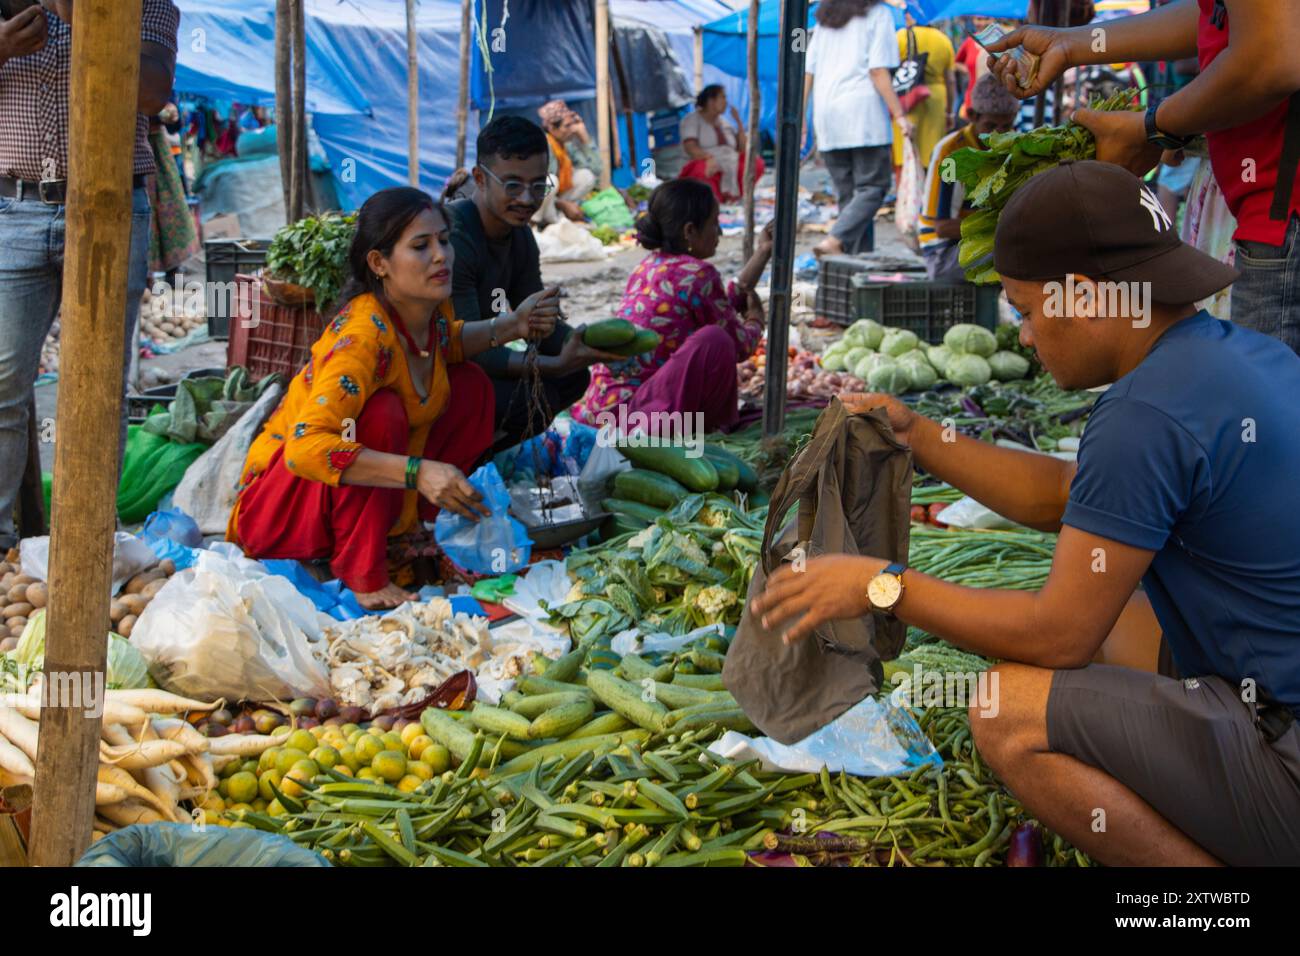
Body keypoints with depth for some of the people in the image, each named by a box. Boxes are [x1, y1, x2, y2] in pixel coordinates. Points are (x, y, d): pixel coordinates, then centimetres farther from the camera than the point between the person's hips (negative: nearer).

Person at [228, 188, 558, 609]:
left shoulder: (432, 307, -7)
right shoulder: (362, 335, -32)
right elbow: (306, 447, -43)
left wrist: (506, 329, 4)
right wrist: (418, 472, -49)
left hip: (376, 498, 8)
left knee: (469, 383, 2)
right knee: (382, 412, -33)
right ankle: (362, 573, -23)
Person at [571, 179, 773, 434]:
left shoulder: (649, 266, 12)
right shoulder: (698, 274, -13)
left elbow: (722, 306, 23)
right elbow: (740, 346, -2)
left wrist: (762, 255, 25)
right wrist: (755, 320, 19)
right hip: (628, 411, -10)